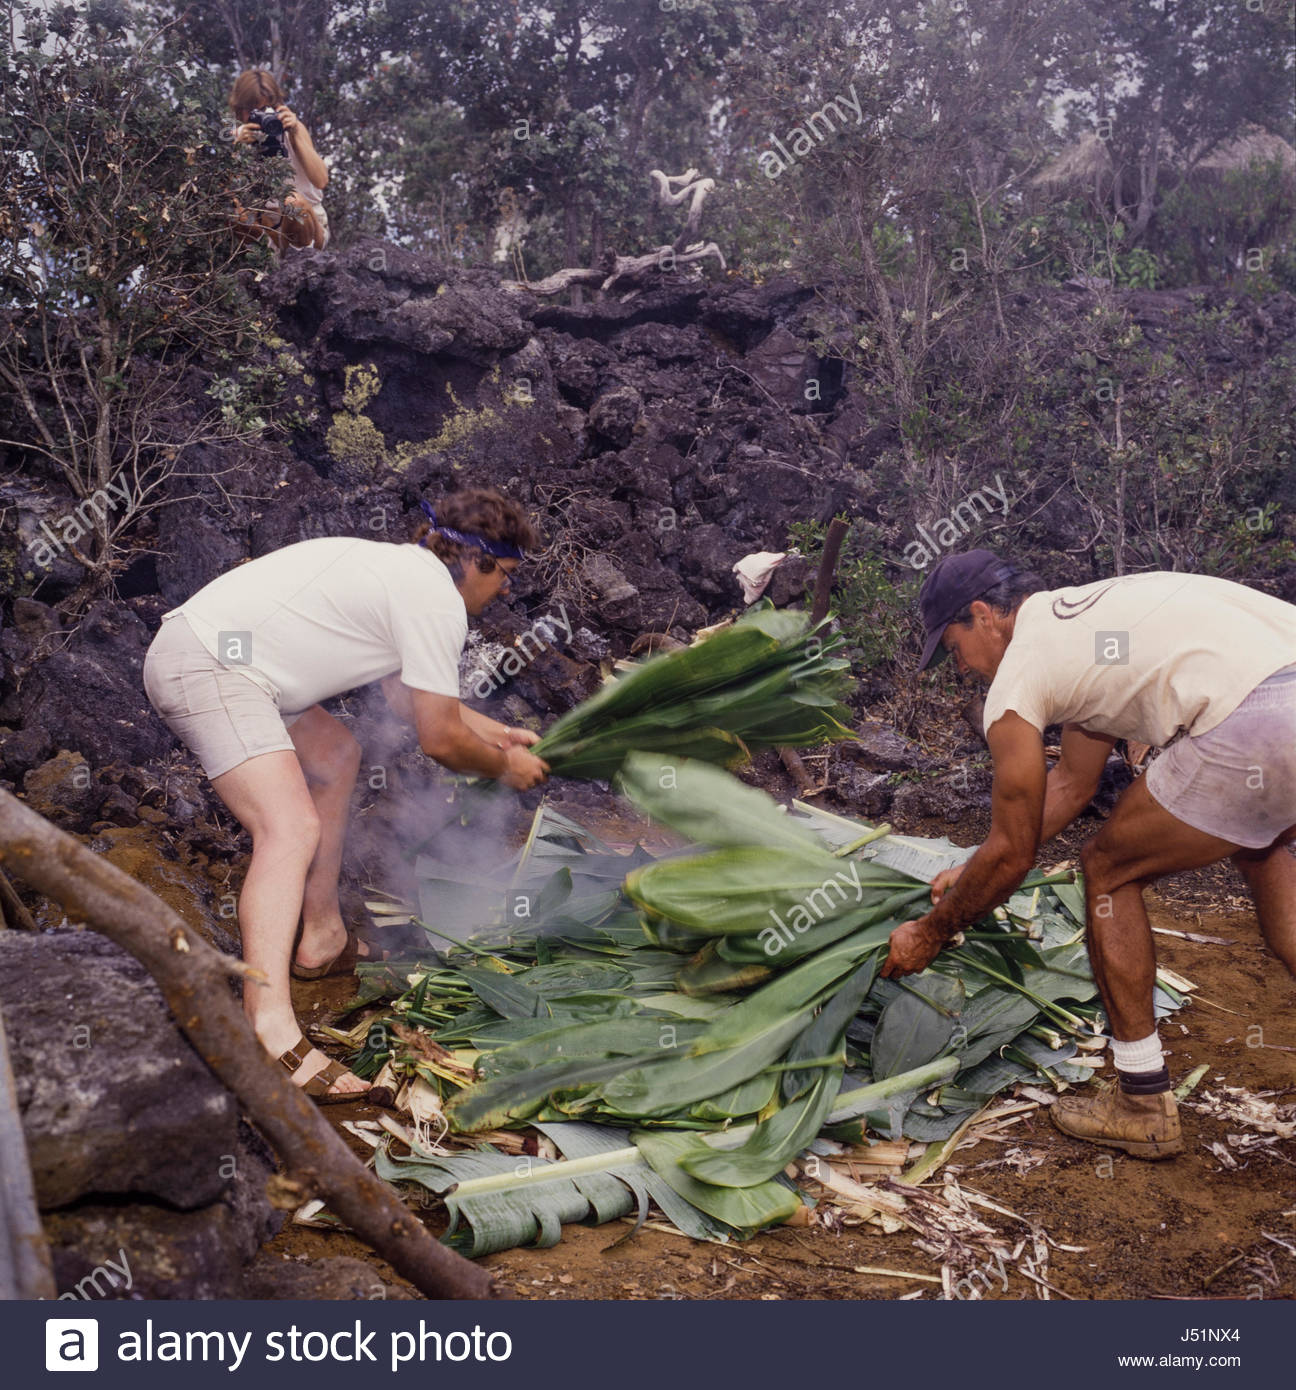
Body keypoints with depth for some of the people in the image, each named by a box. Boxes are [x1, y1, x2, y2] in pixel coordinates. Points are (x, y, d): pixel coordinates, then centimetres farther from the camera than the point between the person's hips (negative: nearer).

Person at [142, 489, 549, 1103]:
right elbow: (440, 739, -7)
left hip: (188, 642, 11)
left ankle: (323, 942, 31)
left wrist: (500, 734, 37)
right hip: (206, 667, -11)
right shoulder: (437, 601, -9)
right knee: (292, 830, -22)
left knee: (335, 753, 25)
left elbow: (405, 694, 32)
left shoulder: (399, 568, 21)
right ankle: (269, 1031, -34)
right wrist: (505, 767, 11)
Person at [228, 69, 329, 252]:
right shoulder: (239, 136, 0)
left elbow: (321, 181, -22)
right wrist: (239, 145, -26)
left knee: (294, 202, -34)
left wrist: (295, 135, -25)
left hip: (307, 223, -3)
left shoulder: (292, 128, -6)